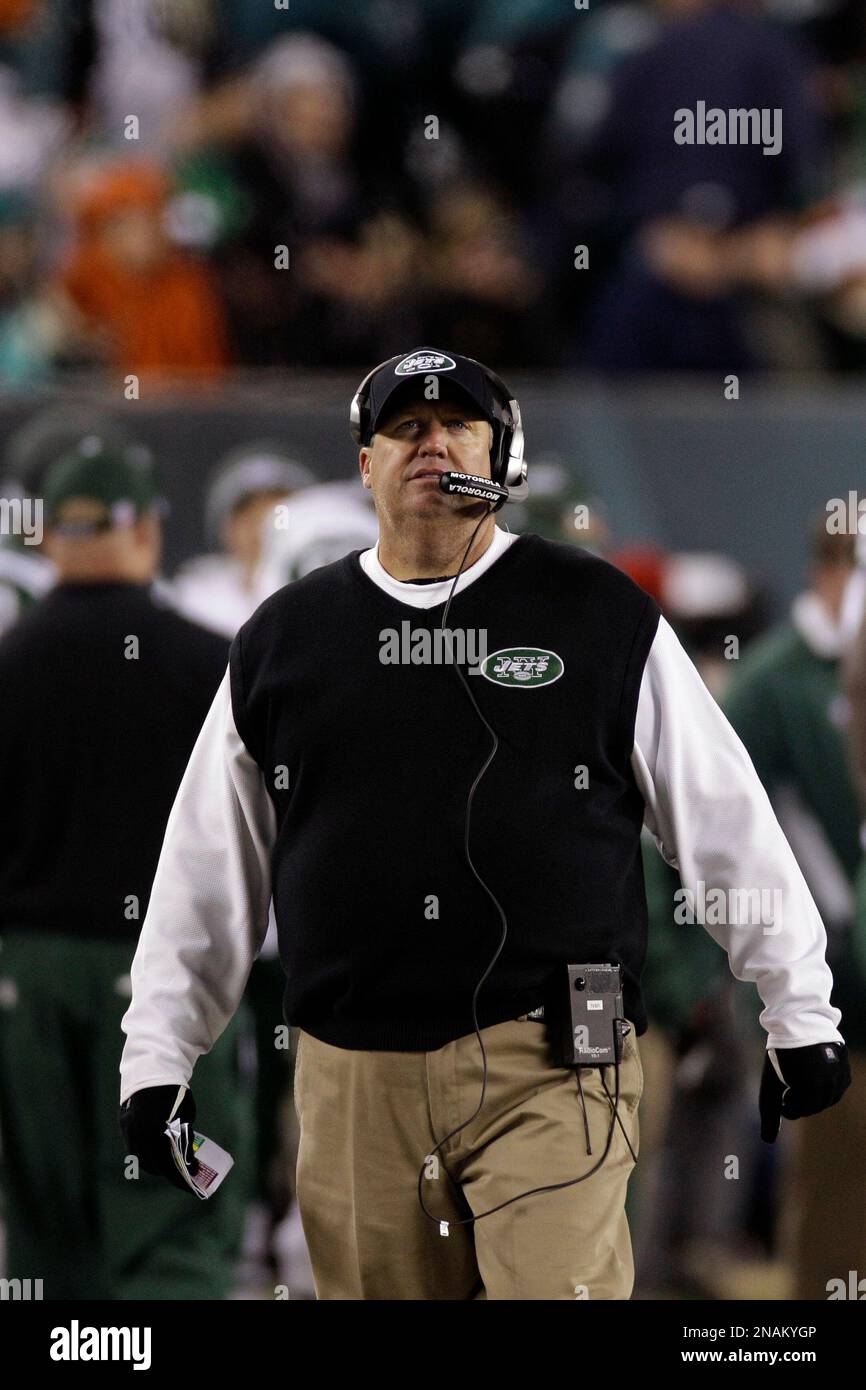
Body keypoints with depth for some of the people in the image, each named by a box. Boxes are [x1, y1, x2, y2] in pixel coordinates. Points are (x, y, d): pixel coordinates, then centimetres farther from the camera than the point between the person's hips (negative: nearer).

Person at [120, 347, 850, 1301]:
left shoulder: (600, 617, 6)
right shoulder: (282, 641, 13)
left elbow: (729, 825, 8)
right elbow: (206, 867, 18)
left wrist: (800, 1012, 7)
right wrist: (155, 1059, 14)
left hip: (551, 1076, -3)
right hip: (355, 1080, 3)